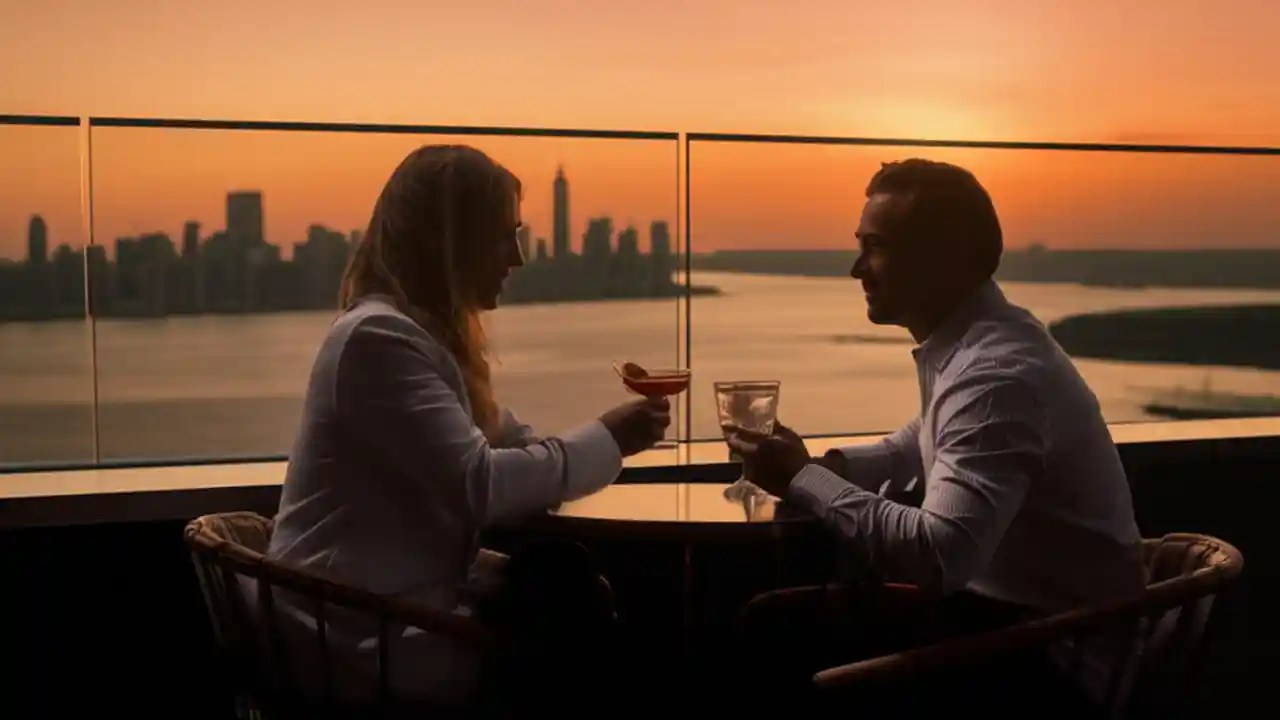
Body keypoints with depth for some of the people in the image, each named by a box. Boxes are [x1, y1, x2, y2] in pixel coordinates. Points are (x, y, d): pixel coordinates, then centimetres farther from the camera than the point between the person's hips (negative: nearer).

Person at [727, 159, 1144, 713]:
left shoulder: (998, 375, -27)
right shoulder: (961, 343, 4)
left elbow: (938, 557, -36)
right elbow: (925, 446, 22)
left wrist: (801, 479, -24)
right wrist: (826, 465, 2)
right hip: (1004, 602, 9)